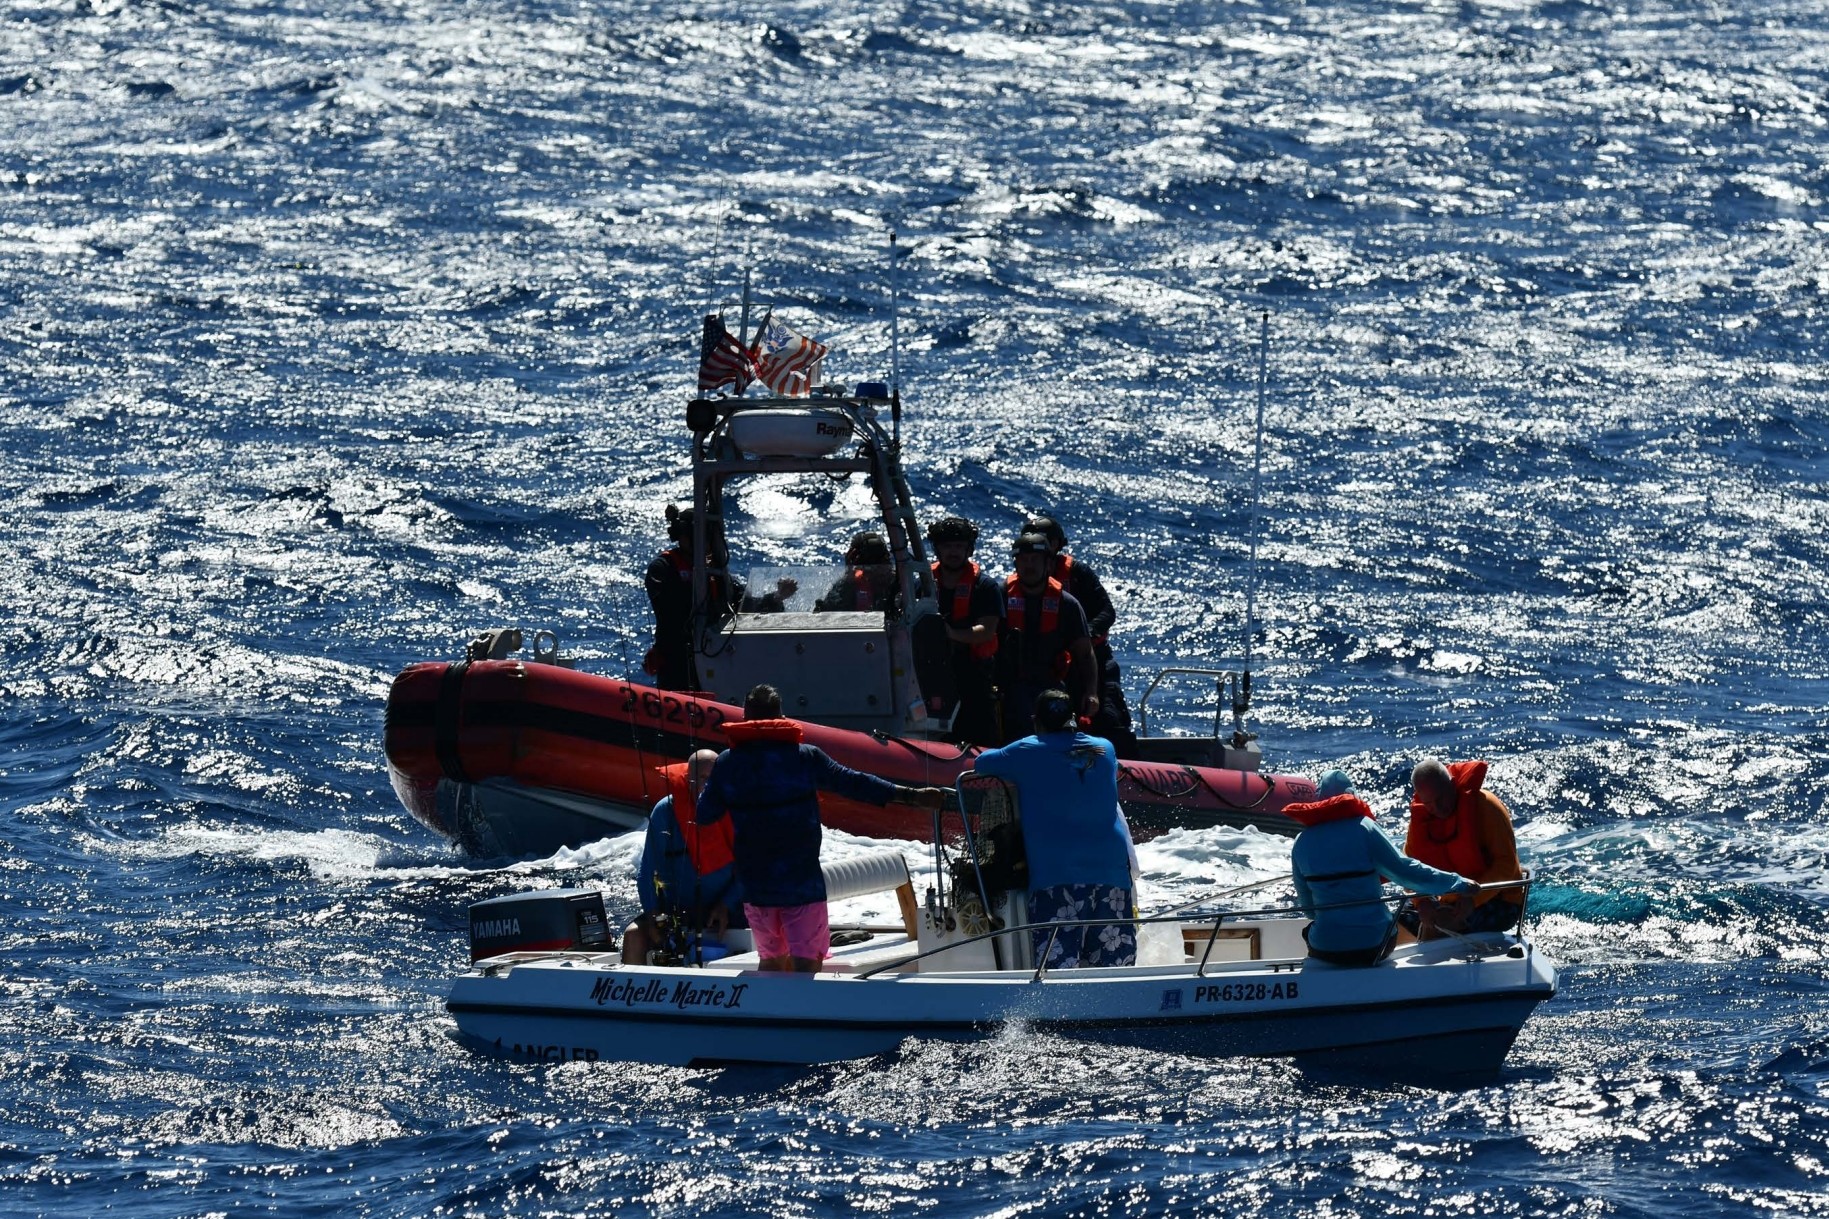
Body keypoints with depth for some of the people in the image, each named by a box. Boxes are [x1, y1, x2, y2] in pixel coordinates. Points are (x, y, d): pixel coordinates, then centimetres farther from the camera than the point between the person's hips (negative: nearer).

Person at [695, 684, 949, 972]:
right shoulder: (806, 757, -4)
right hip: (803, 882, -3)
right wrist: (911, 795, 2)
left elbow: (705, 815, 10)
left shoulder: (727, 764, 1)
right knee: (805, 963, -6)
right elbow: (853, 783, -3)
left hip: (754, 882, 3)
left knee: (771, 960, 19)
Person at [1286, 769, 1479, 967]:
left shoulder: (1301, 843, 0)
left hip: (1325, 950, 1)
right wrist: (1458, 883, 0)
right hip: (1375, 946, -1)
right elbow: (1404, 870, -9)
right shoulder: (1364, 829, -8)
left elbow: (1307, 906, 9)